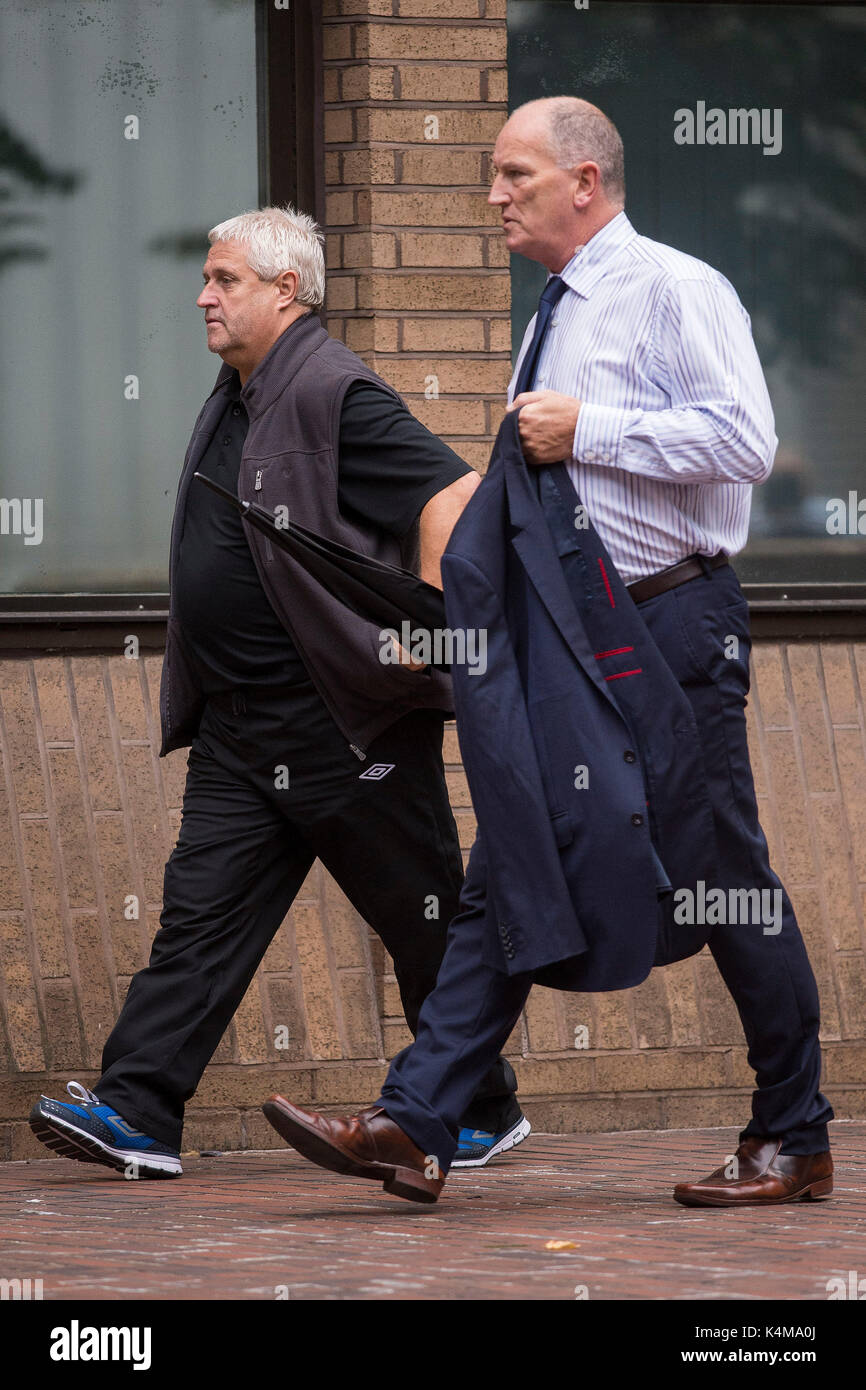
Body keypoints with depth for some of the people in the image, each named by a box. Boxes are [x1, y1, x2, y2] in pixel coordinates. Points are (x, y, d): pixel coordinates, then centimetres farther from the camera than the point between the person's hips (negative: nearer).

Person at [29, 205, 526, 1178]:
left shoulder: (335, 396, -15)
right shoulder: (236, 400, 15)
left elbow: (454, 495, -22)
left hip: (349, 724, -9)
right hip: (240, 728, 9)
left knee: (422, 921, 4)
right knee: (201, 910, 1)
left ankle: (484, 1114, 16)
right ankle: (135, 1114, -3)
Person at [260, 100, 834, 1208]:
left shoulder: (674, 292, -9)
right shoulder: (554, 317, 17)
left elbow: (742, 442, -20)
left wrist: (586, 429, -18)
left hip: (672, 628, -8)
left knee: (727, 884, -1)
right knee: (503, 876, 1)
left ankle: (794, 1139, 10)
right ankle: (414, 1128, -4)